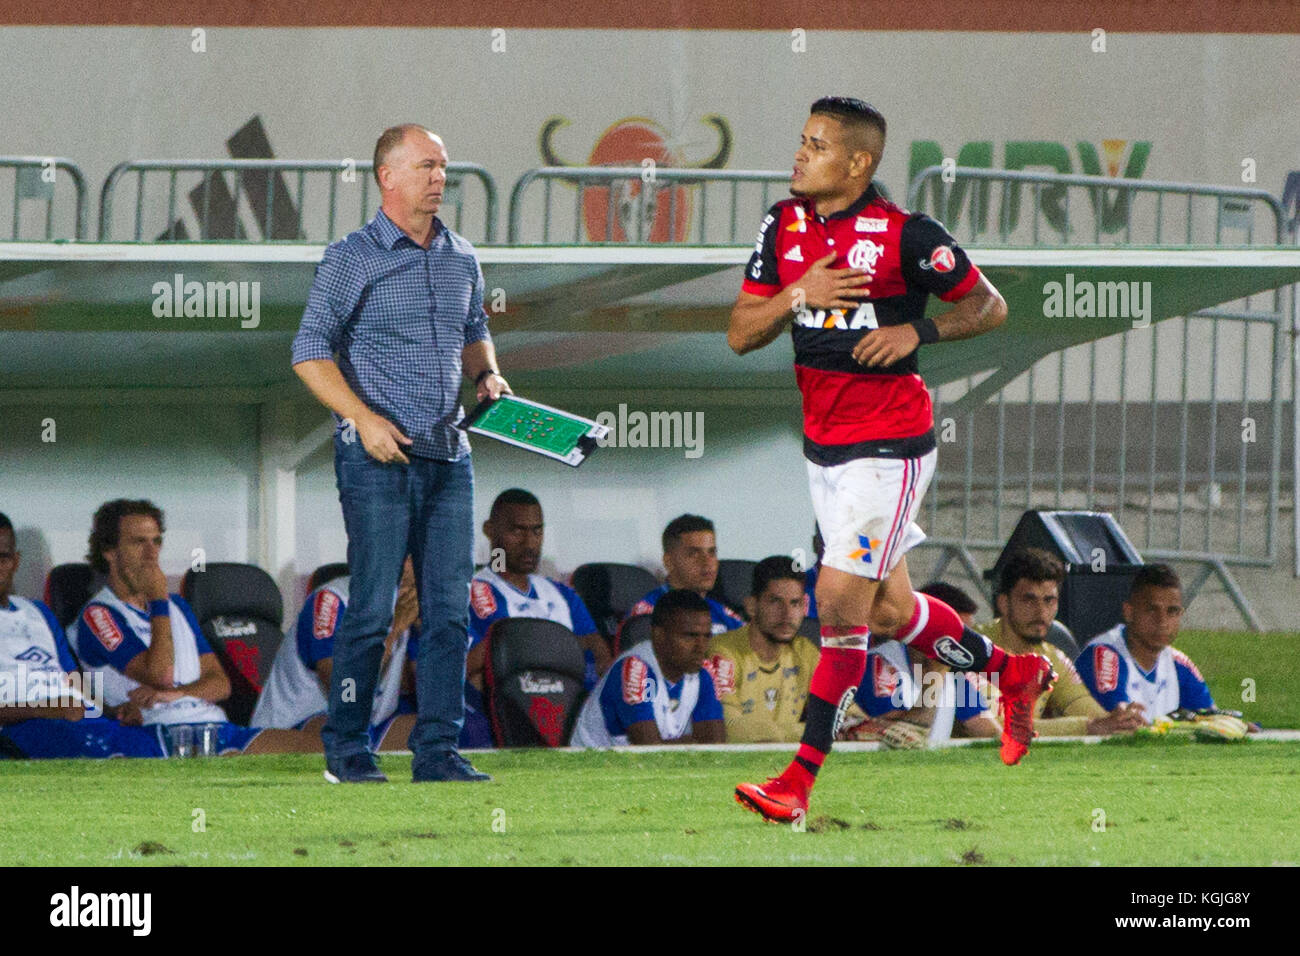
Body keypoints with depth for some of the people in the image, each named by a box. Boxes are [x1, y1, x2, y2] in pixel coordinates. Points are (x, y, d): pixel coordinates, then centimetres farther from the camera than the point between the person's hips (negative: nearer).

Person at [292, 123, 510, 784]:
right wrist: (365, 418, -16)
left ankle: (437, 750, 6)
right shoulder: (351, 258, -3)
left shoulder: (461, 260, 14)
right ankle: (346, 749, 3)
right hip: (378, 456, -6)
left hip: (448, 456, 6)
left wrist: (487, 374, 8)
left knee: (449, 608, 2)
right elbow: (310, 354, -6)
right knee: (373, 607, -6)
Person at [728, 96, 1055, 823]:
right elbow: (740, 335, 2)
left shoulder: (907, 236, -13)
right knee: (890, 610, 15)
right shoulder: (784, 226, 4)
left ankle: (800, 782, -8)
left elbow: (990, 307, -3)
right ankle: (1015, 673, 39)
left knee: (840, 601, -11)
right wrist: (797, 295, -16)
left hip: (890, 447, -7)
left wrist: (917, 332, -18)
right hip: (824, 445, 7)